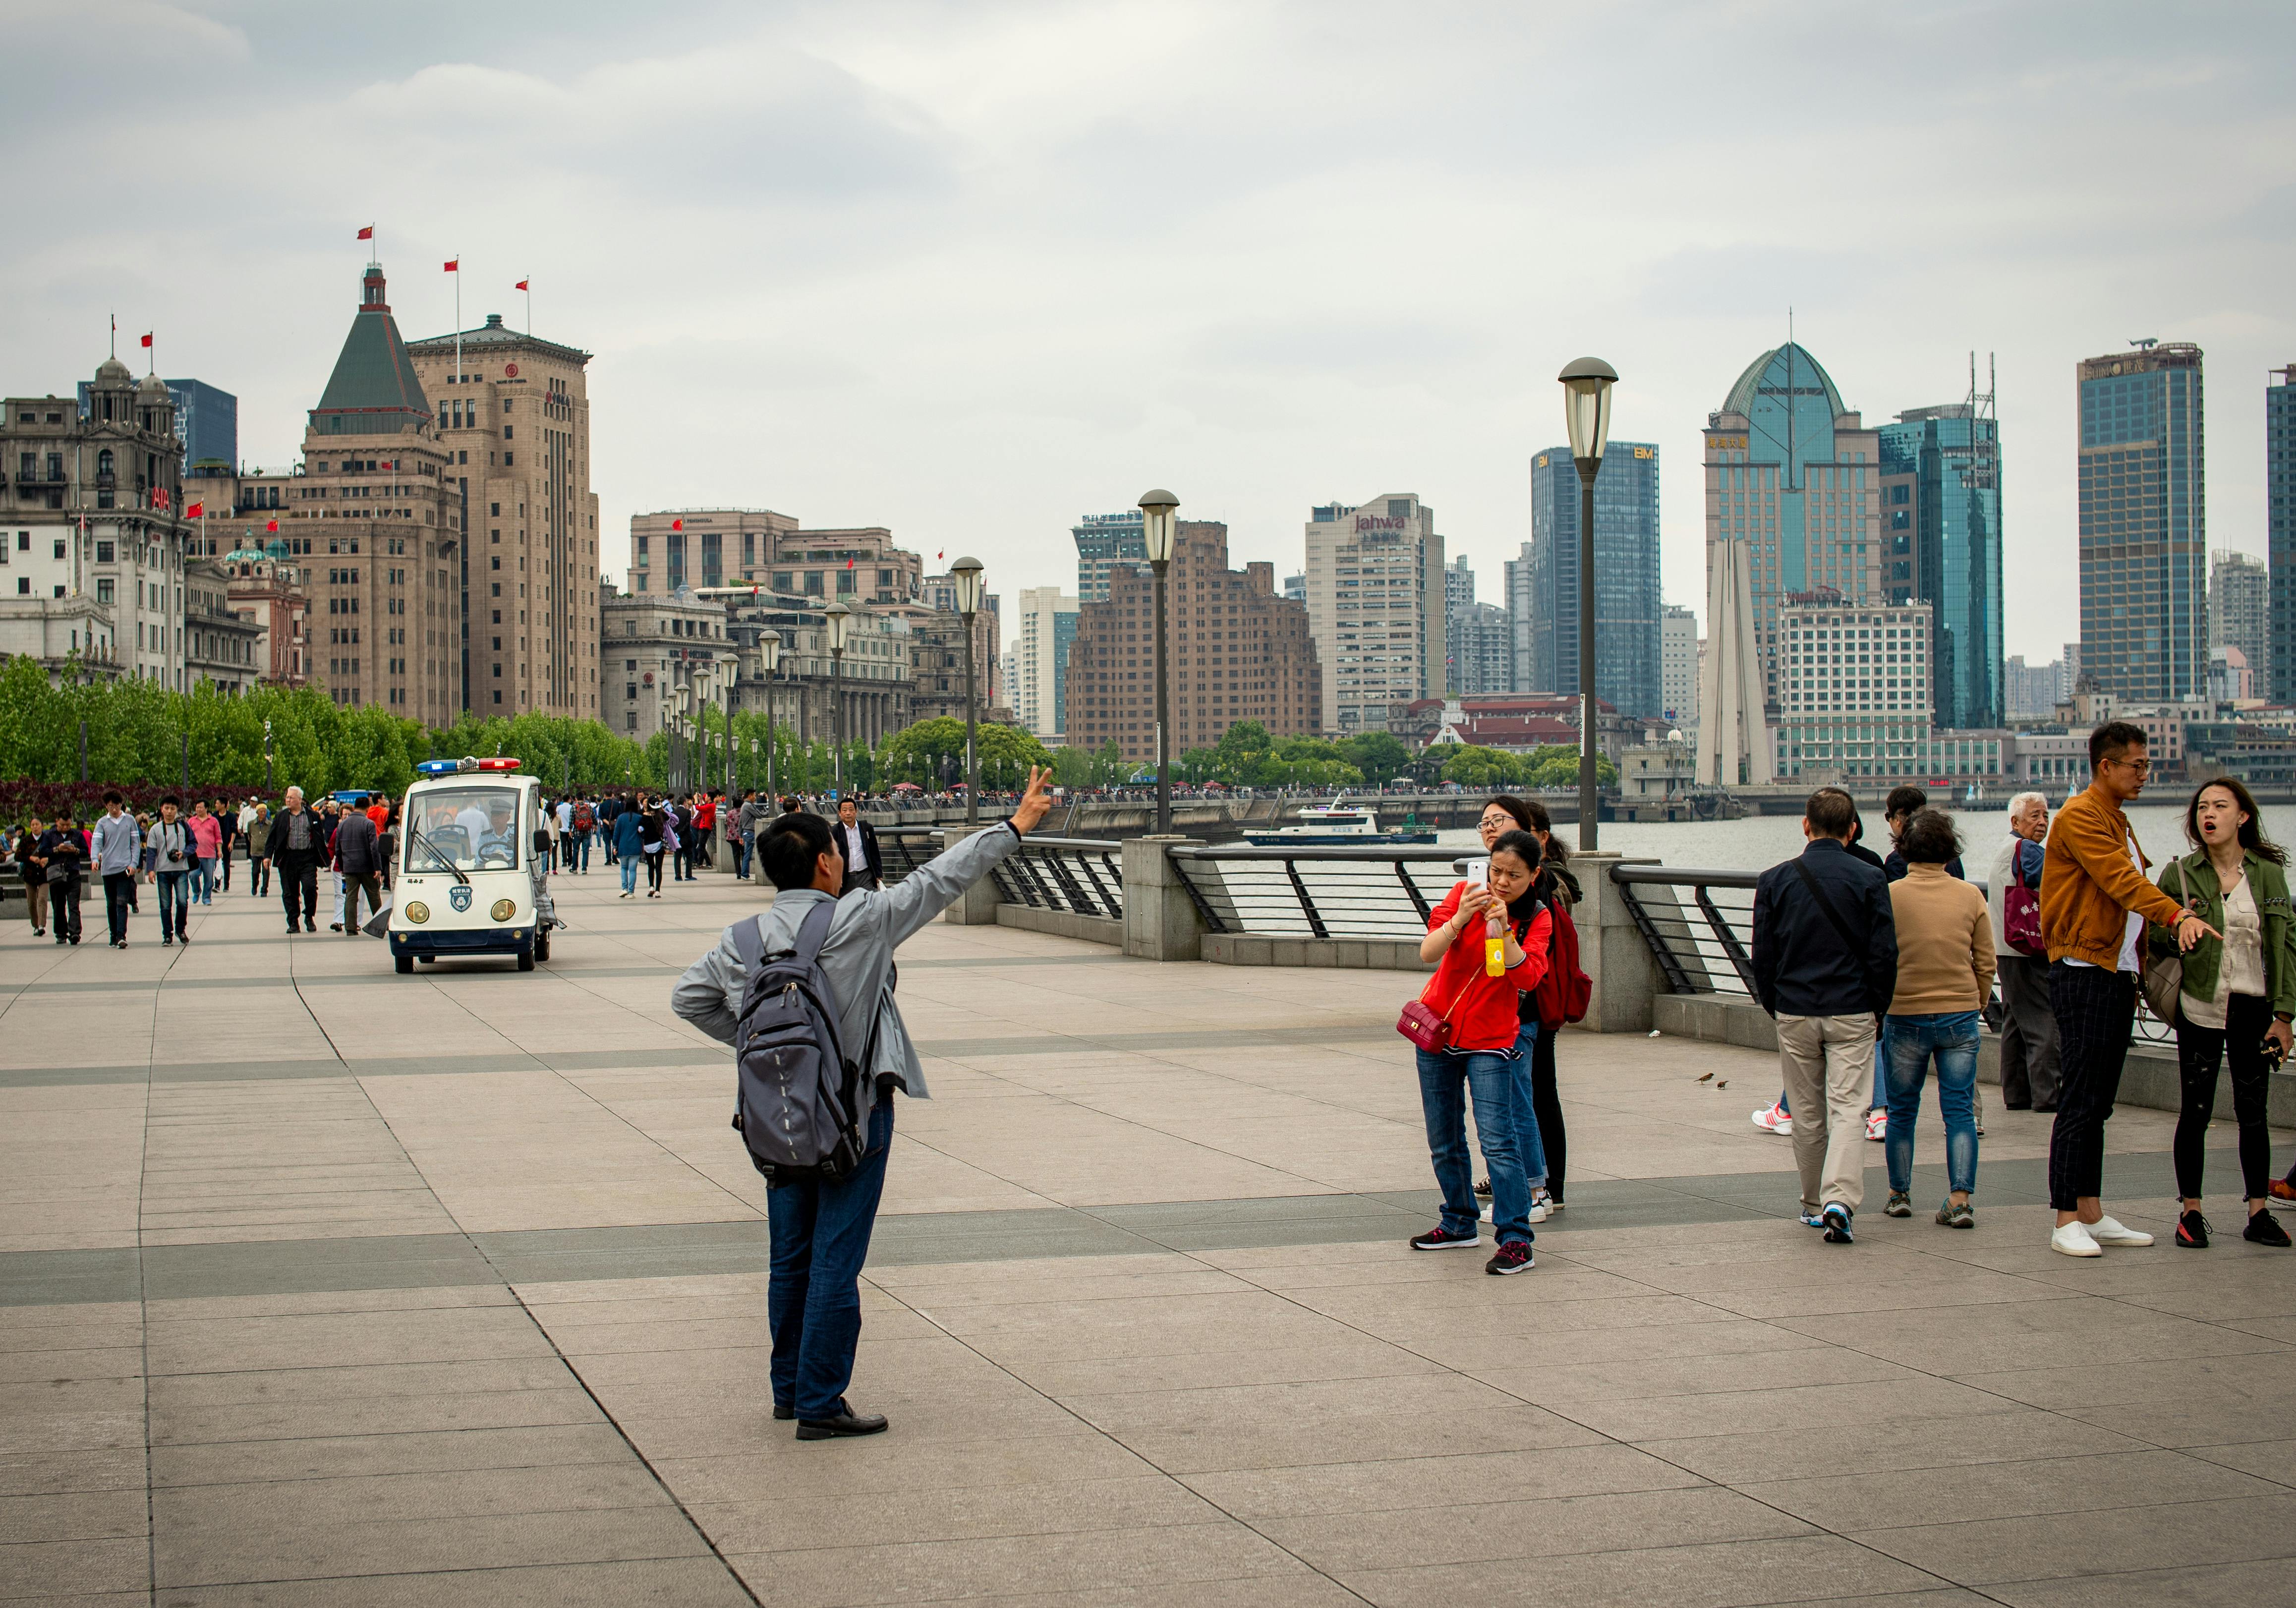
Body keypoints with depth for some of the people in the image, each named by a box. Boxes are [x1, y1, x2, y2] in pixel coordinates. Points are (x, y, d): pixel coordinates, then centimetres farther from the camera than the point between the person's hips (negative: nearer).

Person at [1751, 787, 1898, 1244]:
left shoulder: (1774, 880, 0)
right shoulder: (1870, 880, -5)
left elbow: (1763, 956, 3)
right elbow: (1884, 954, -5)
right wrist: (1877, 1011, 8)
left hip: (1795, 1014, 2)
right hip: (1852, 1014, -2)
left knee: (1808, 1113, 13)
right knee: (1848, 1108, -3)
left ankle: (1814, 1205, 22)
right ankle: (1840, 1199, -20)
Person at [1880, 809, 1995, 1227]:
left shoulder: (1890, 895, -8)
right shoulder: (1970, 897, -1)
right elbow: (1986, 963, 4)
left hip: (1905, 1016, -1)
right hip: (1960, 1015, 1)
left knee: (1902, 1111, 12)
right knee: (1960, 1111, 4)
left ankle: (1899, 1194, 20)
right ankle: (1959, 1200, -5)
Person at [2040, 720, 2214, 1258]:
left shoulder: (2116, 822, 21)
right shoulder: (2080, 817, -9)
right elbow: (2121, 881, -23)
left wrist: (2138, 974, 14)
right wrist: (2177, 916, -35)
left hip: (2116, 975, 9)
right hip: (2083, 973, -9)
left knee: (2099, 1103, 10)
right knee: (2079, 1102, -9)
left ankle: (2093, 1216, 14)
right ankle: (2067, 1222, -7)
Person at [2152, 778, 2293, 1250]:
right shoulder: (2180, 874, 1)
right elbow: (2151, 935, 8)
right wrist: (2176, 927, -15)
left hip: (2253, 1007, 1)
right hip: (2200, 1008, -1)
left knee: (2252, 1111, 5)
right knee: (2196, 1111, 1)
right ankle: (2190, 1212, 10)